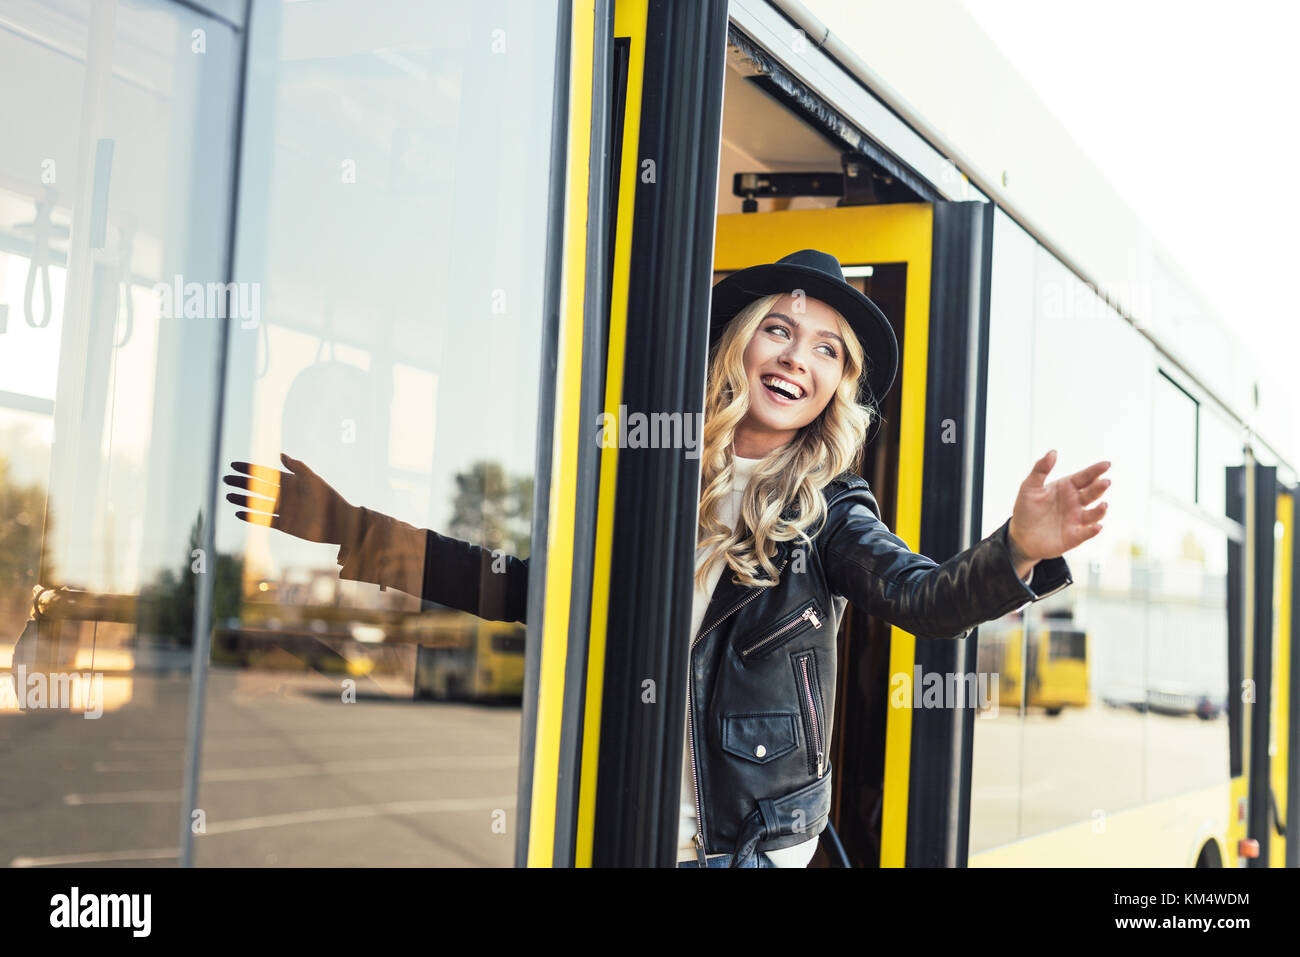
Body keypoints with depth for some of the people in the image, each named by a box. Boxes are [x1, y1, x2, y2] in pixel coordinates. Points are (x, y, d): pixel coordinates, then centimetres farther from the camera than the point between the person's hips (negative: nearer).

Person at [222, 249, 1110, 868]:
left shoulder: (828, 511, -2)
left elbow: (926, 596, -18)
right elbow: (522, 585, 8)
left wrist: (1018, 550, -40)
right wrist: (345, 528, 6)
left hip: (754, 841, -2)